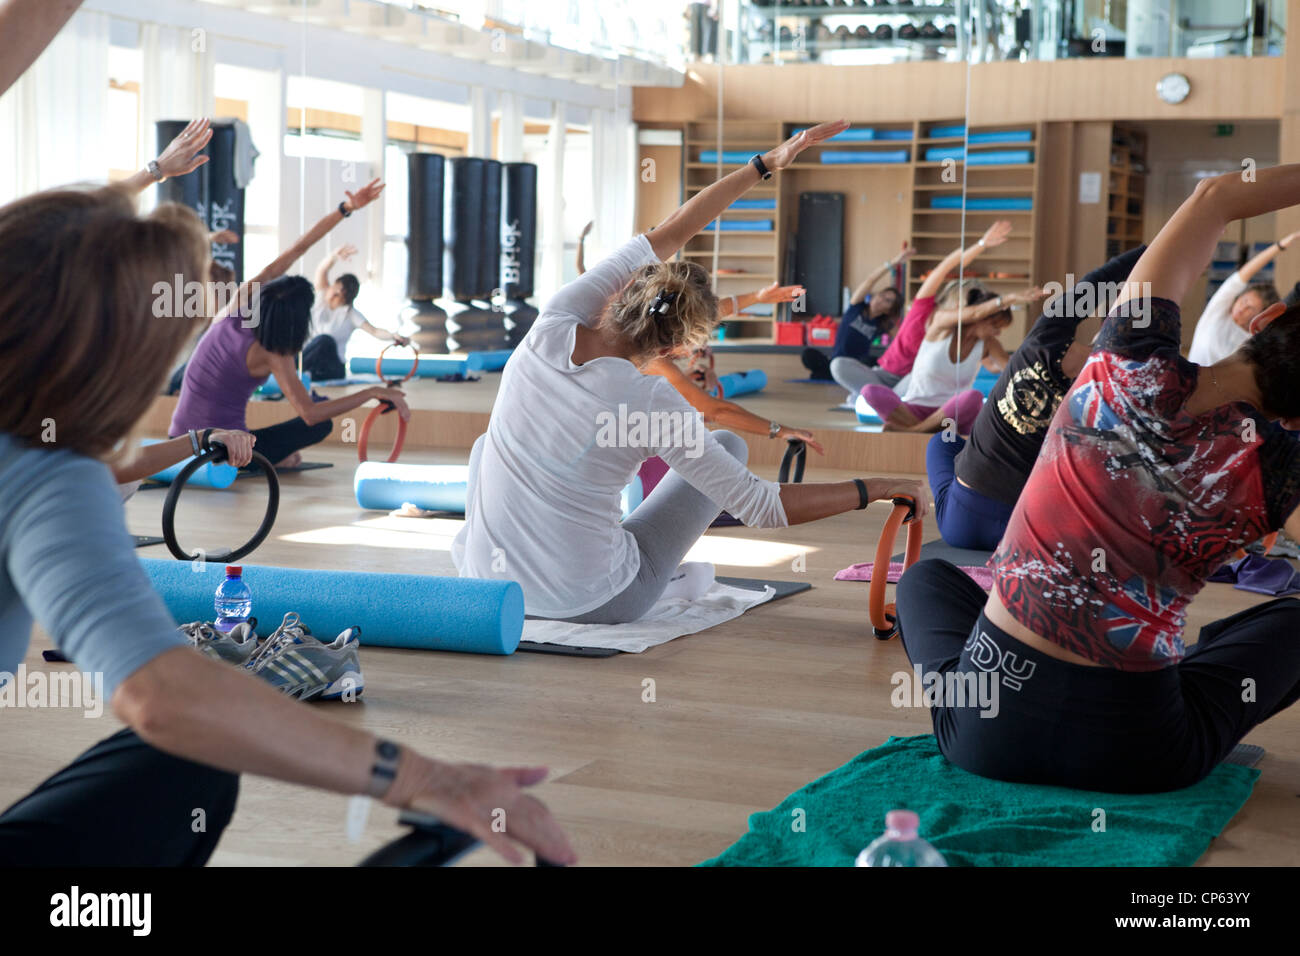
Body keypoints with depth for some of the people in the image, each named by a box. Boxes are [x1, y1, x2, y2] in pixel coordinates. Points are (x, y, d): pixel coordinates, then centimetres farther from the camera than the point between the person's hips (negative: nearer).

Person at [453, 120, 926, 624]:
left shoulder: (554, 325, -11)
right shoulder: (653, 406, -22)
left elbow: (667, 233, 0)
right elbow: (760, 507, -16)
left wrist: (766, 163, 5)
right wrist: (875, 488, -8)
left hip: (489, 585, 4)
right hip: (594, 603, -4)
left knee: (489, 442, 36)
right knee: (728, 444, 17)